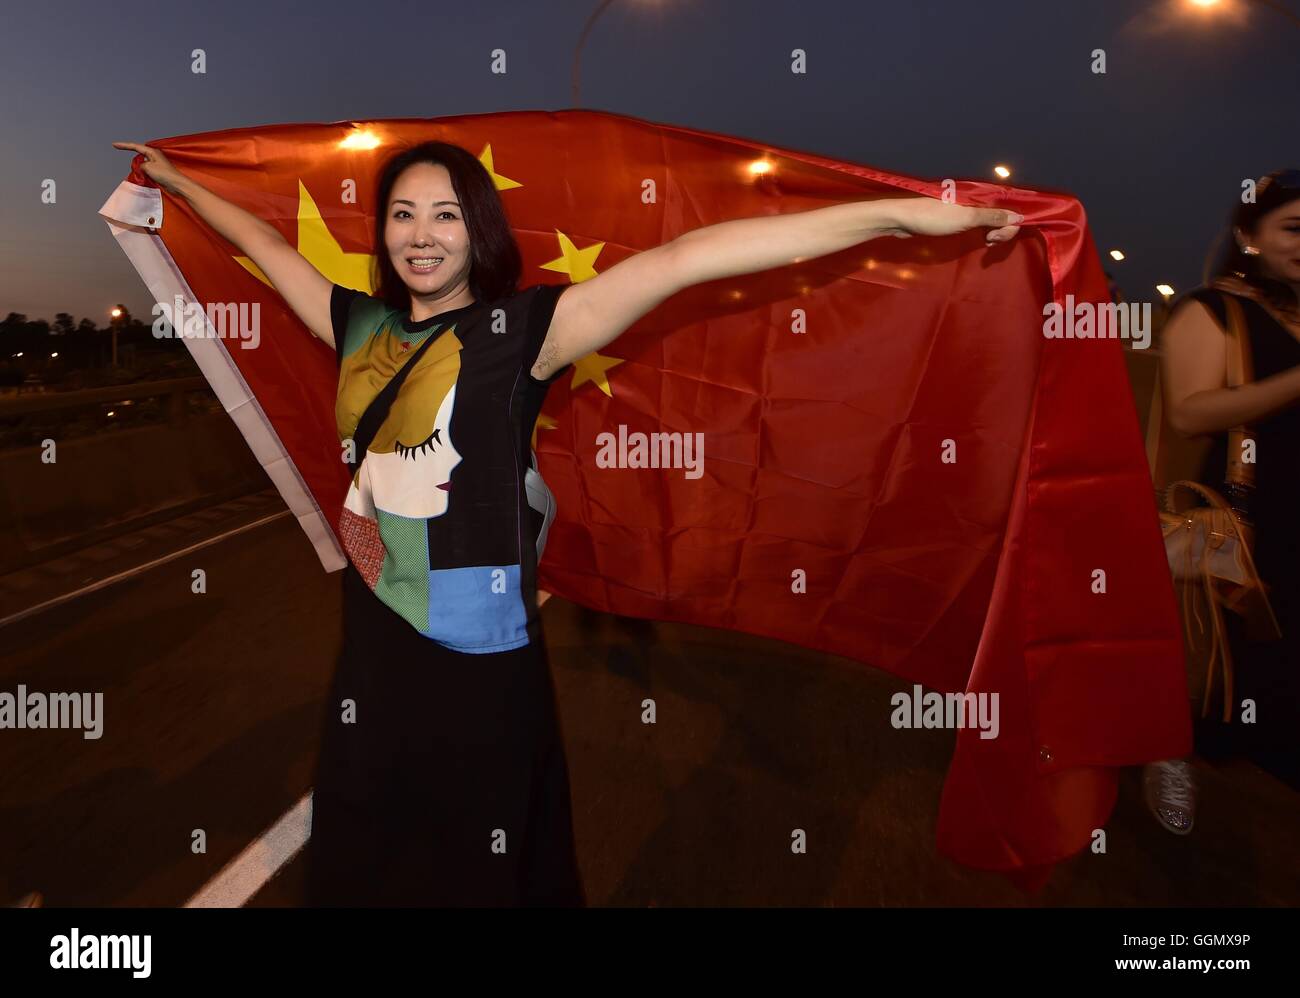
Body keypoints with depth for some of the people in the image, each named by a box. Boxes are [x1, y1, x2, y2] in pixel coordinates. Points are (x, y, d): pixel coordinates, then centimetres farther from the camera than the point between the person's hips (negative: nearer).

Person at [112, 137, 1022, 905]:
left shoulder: (518, 327, -10)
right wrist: (177, 180, 40)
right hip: (374, 647, 5)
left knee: (483, 867, 12)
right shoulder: (360, 325, 6)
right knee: (360, 864, 22)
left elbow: (679, 260, -19)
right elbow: (267, 243, 24)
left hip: (479, 658, -5)